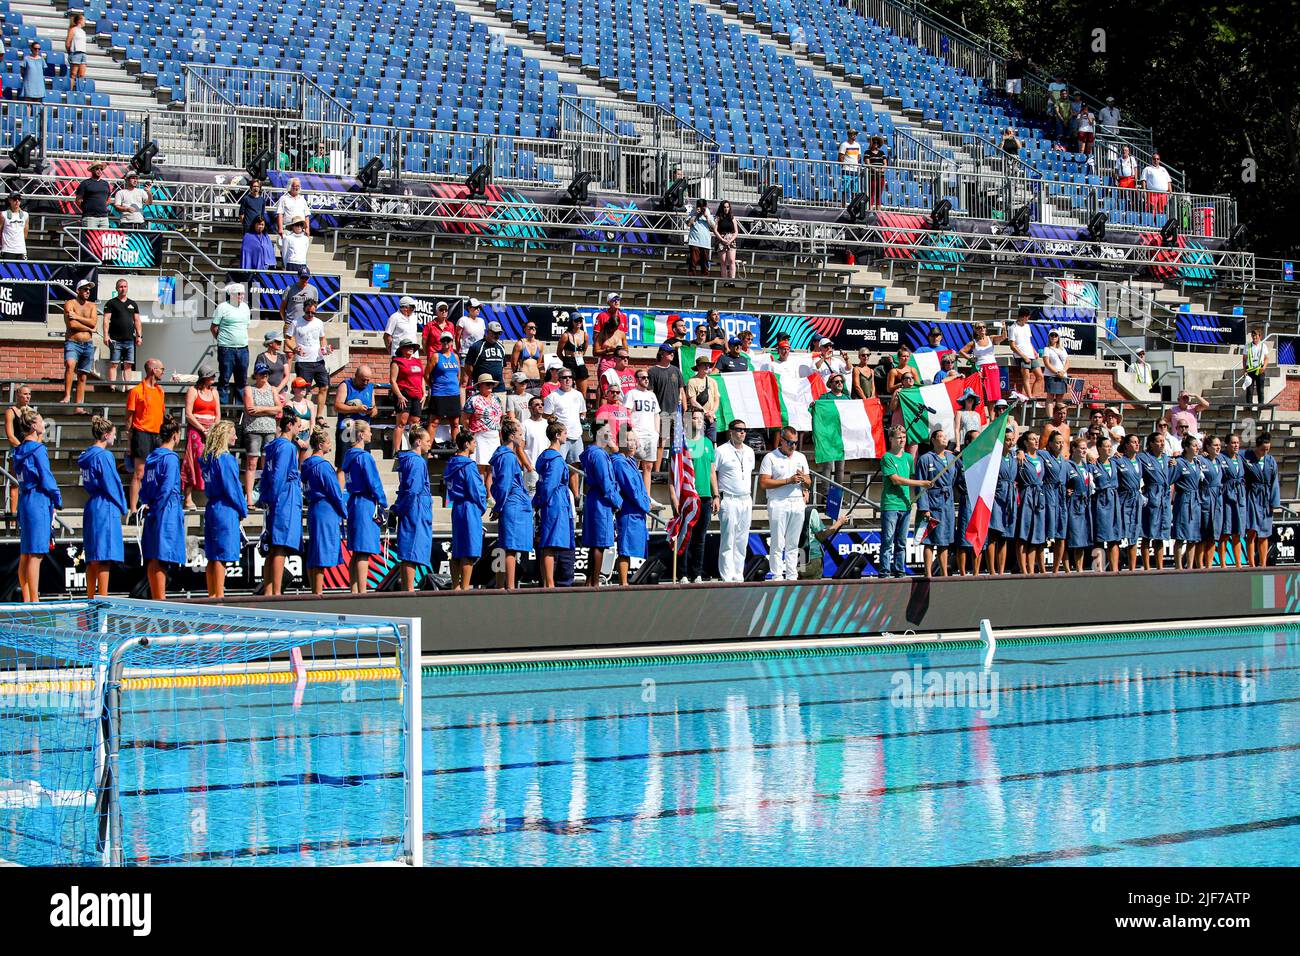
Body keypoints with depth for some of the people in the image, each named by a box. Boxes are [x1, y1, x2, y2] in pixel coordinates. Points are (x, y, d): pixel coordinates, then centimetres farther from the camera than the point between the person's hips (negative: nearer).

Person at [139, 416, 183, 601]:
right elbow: (167, 489, -16)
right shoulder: (170, 458, -11)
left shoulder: (150, 457, 13)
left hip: (153, 516, 8)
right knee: (161, 559, -8)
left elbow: (143, 489, 14)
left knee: (152, 560, 10)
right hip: (168, 515, -8)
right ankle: (160, 600, -9)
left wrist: (148, 504, 6)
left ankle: (155, 599, 16)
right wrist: (155, 509, -9)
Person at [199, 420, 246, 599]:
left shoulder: (207, 458, 11)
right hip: (226, 510, -8)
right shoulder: (225, 458, -14)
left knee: (213, 556, 11)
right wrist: (243, 510, -1)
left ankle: (212, 594, 14)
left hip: (211, 508, 8)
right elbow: (232, 488, -14)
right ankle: (219, 596, -3)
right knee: (222, 556, -4)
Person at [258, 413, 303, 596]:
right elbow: (278, 476, -16)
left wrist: (265, 498, 18)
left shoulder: (273, 445, 18)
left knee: (272, 549, 11)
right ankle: (276, 593, -15)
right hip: (287, 502, -10)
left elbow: (266, 475, 19)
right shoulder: (287, 446, -11)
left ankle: (268, 591, 13)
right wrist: (273, 499, -14)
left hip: (275, 504, 10)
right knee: (280, 548, -12)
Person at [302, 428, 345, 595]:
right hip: (326, 511, -9)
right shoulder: (323, 465, -13)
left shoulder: (306, 465, 14)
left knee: (313, 555, 10)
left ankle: (315, 591, 14)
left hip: (313, 510, 9)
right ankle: (318, 592, -10)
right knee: (322, 555, -9)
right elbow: (334, 492, -12)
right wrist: (344, 513, -1)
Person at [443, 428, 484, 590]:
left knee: (457, 551, 12)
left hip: (456, 508, 9)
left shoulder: (452, 463, 11)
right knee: (469, 553, -7)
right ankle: (465, 588, -8)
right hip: (470, 509, -9)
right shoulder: (468, 465, -14)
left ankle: (455, 586, 14)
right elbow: (475, 491, -15)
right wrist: (482, 506, 5)